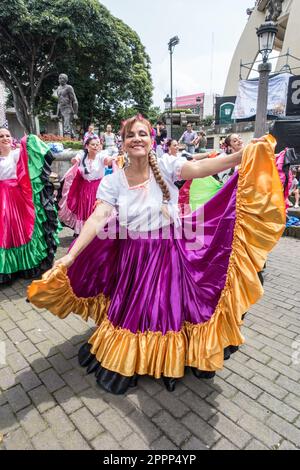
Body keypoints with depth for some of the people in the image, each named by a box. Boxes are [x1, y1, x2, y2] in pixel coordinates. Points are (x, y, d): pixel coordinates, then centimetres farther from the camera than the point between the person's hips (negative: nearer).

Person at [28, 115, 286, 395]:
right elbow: (97, 219, -15)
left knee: (168, 309, 13)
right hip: (134, 257, 1)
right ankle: (127, 361, 44)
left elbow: (200, 168, -22)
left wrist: (246, 154, -34)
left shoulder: (166, 165, -7)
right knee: (132, 312, 15)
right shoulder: (112, 182, -6)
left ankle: (169, 361, 41)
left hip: (169, 254, 0)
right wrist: (70, 256, -25)